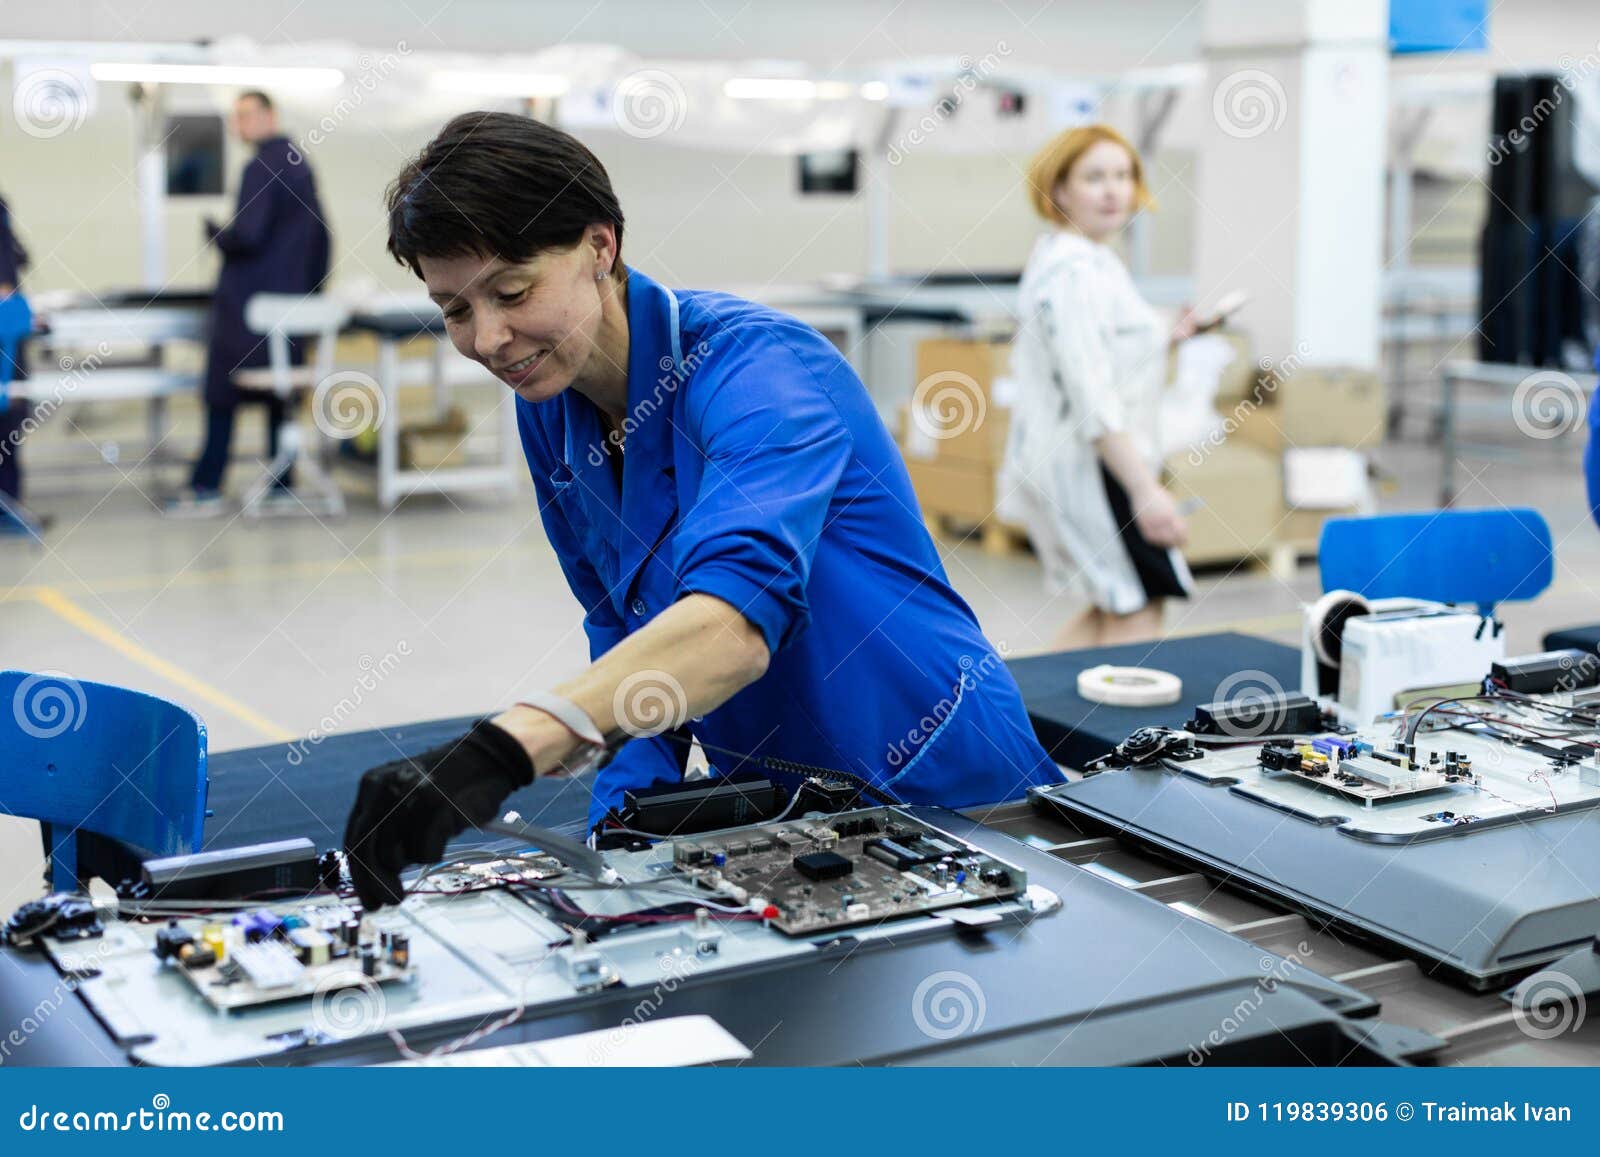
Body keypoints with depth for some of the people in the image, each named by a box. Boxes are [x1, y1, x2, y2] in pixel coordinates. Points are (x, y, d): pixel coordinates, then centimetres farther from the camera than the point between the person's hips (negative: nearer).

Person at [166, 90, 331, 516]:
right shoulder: (301, 166, 14)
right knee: (280, 394, 10)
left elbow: (247, 236, -21)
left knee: (223, 395, -3)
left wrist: (215, 233, -2)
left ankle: (207, 488, -1)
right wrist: (313, 287, 23)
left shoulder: (261, 170, -14)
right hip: (290, 299, 8)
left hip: (247, 302, -8)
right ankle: (282, 485, 10)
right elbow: (321, 234, 19)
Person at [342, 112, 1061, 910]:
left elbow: (737, 614, -43)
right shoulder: (550, 403, 0)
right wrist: (631, 789, -6)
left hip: (940, 792, -6)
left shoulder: (755, 367, -24)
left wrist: (500, 751, -55)